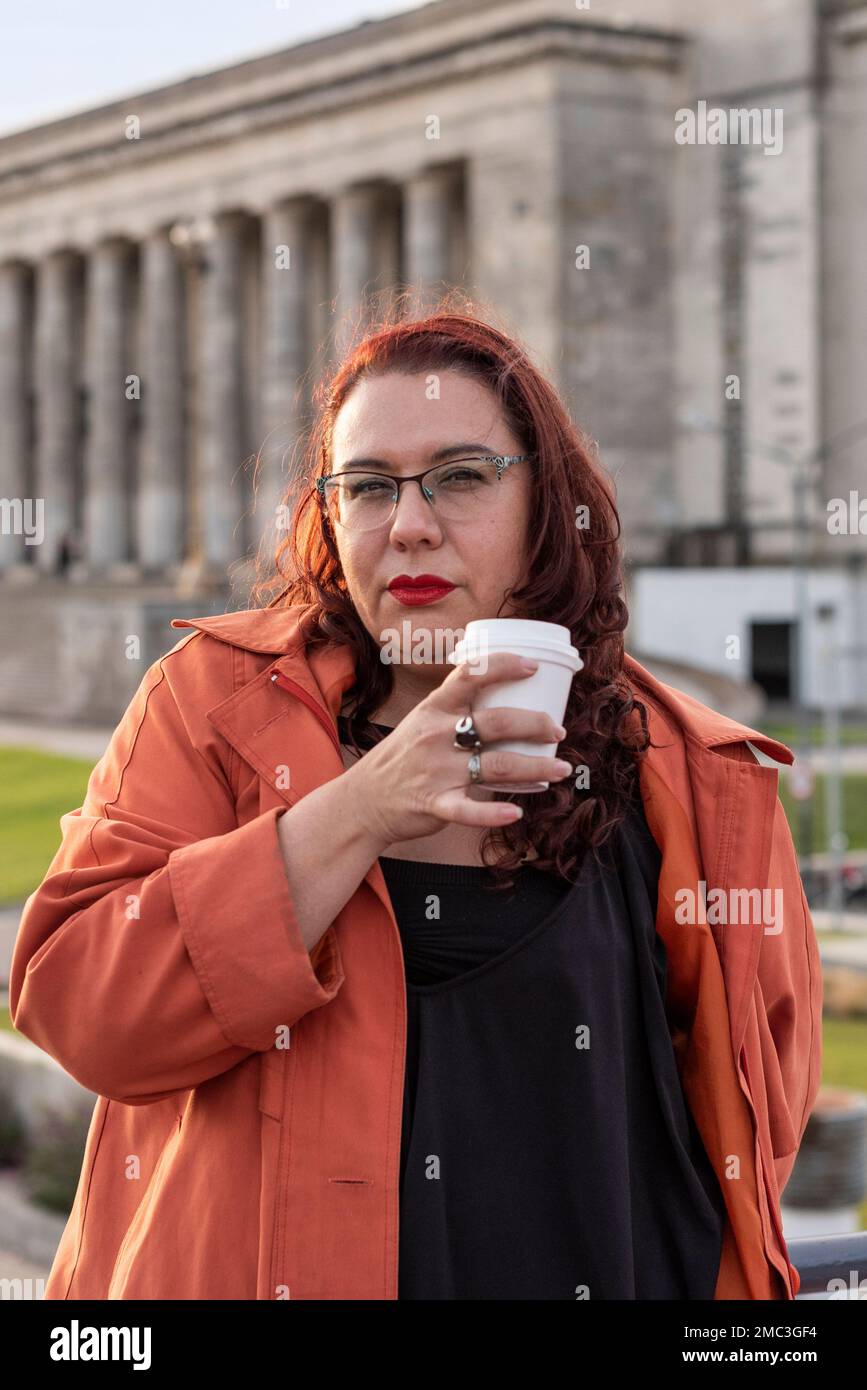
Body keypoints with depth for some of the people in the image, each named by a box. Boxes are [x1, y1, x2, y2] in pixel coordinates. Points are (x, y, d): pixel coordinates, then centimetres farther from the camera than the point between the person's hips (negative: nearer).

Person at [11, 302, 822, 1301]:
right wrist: (357, 814, -24)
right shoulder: (213, 698, -5)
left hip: (591, 1266, 1)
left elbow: (756, 1078, 7)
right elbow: (72, 1005, -16)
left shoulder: (688, 783, -2)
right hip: (245, 1267, 0)